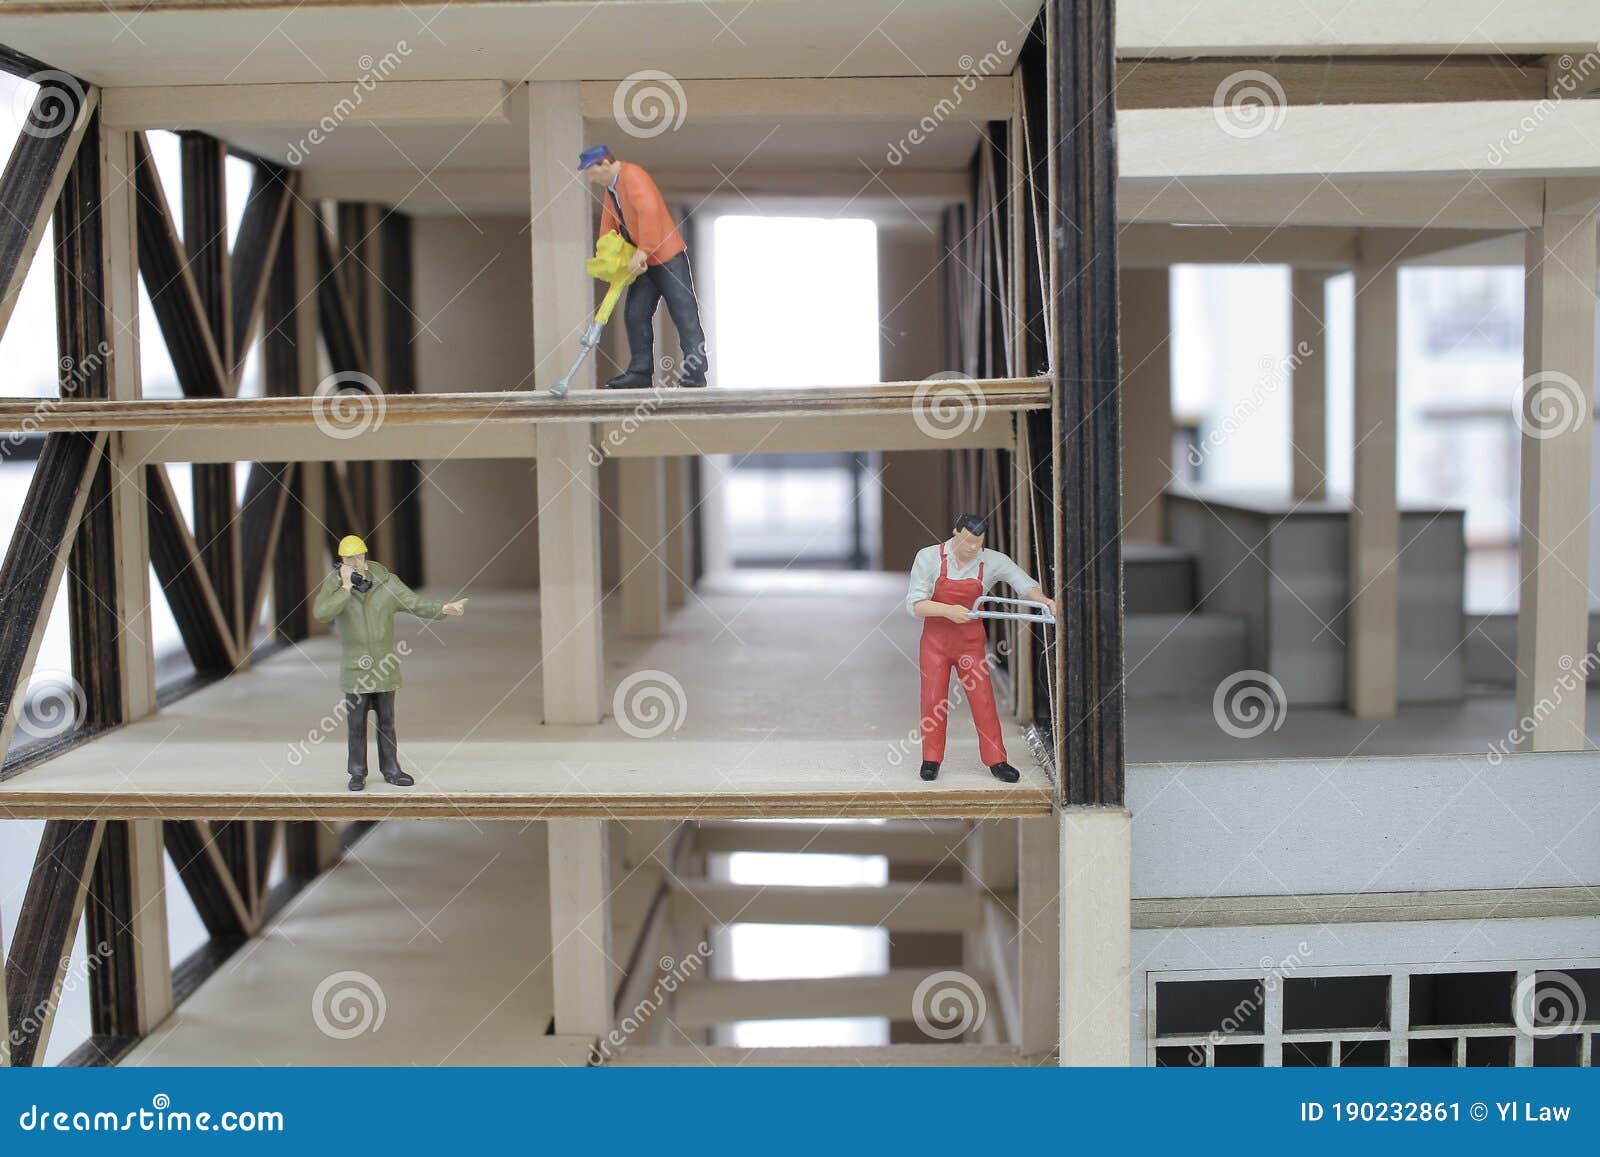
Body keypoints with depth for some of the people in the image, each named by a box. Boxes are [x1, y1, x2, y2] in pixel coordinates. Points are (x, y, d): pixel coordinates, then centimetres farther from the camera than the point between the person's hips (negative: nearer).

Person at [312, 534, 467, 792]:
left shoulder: (386, 581, -3)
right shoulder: (333, 583, -6)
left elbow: (415, 603, -5)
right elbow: (321, 614, -21)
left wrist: (444, 608, -20)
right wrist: (346, 588, -24)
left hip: (384, 666, 1)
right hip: (355, 668, -1)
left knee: (387, 721, 10)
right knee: (356, 723, 4)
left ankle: (391, 770, 20)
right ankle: (357, 773, 15)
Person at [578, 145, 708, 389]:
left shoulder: (632, 176, -16)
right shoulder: (610, 188, 15)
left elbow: (649, 211, -28)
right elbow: (608, 225, 19)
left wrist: (644, 251, -29)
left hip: (668, 257, -10)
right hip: (642, 264, 10)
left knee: (684, 314, -7)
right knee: (635, 315, 5)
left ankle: (695, 372, -8)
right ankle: (640, 373, 6)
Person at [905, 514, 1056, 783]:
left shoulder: (992, 561, -6)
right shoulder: (929, 557, -11)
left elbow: (1024, 583, -8)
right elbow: (914, 604, -14)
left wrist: (1043, 600, -28)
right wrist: (949, 611, -28)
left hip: (971, 642, 1)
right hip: (935, 640, -1)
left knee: (983, 700, -1)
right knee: (933, 701, 1)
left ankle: (996, 760, 8)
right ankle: (931, 760, 15)